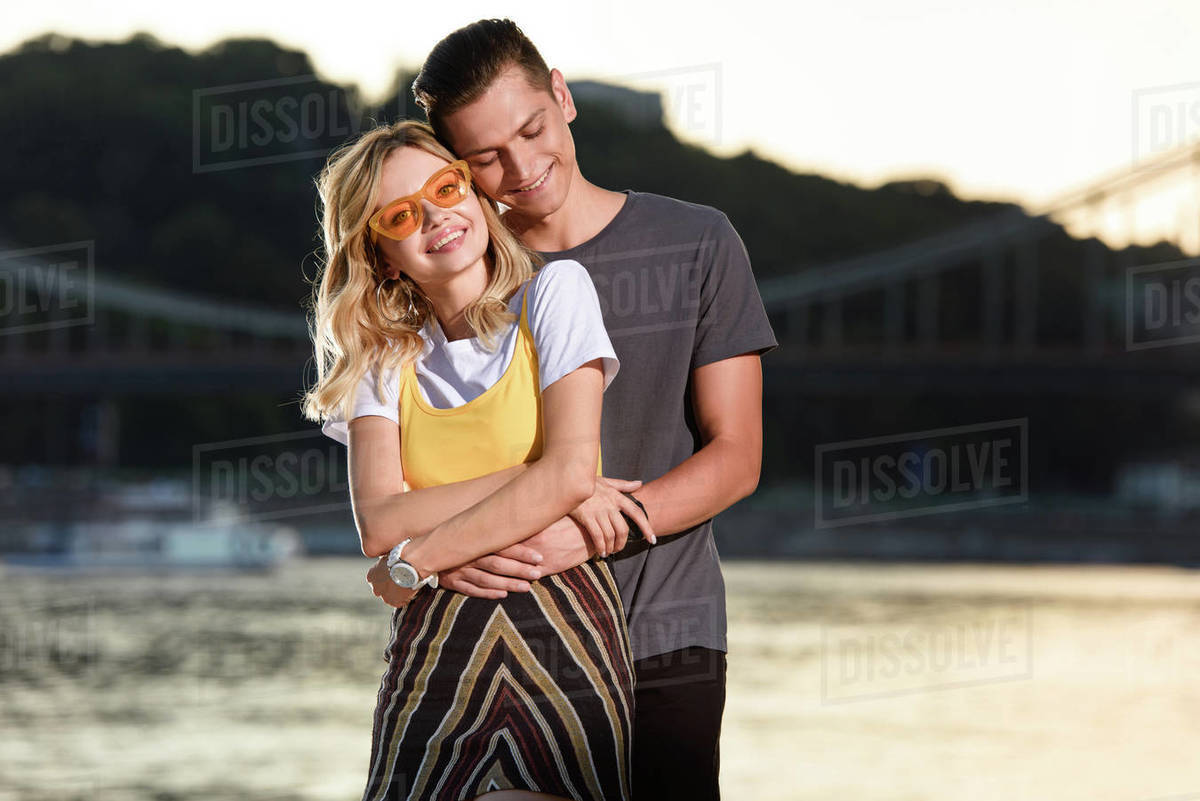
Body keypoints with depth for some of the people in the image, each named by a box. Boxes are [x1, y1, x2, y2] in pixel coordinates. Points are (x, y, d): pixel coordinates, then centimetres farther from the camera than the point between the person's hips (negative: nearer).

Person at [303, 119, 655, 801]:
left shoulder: (555, 291, 4)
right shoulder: (382, 357, 12)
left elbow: (571, 470, -8)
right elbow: (379, 522, -3)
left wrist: (417, 562, -5)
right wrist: (535, 483, -11)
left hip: (561, 628, -2)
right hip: (435, 641, 2)